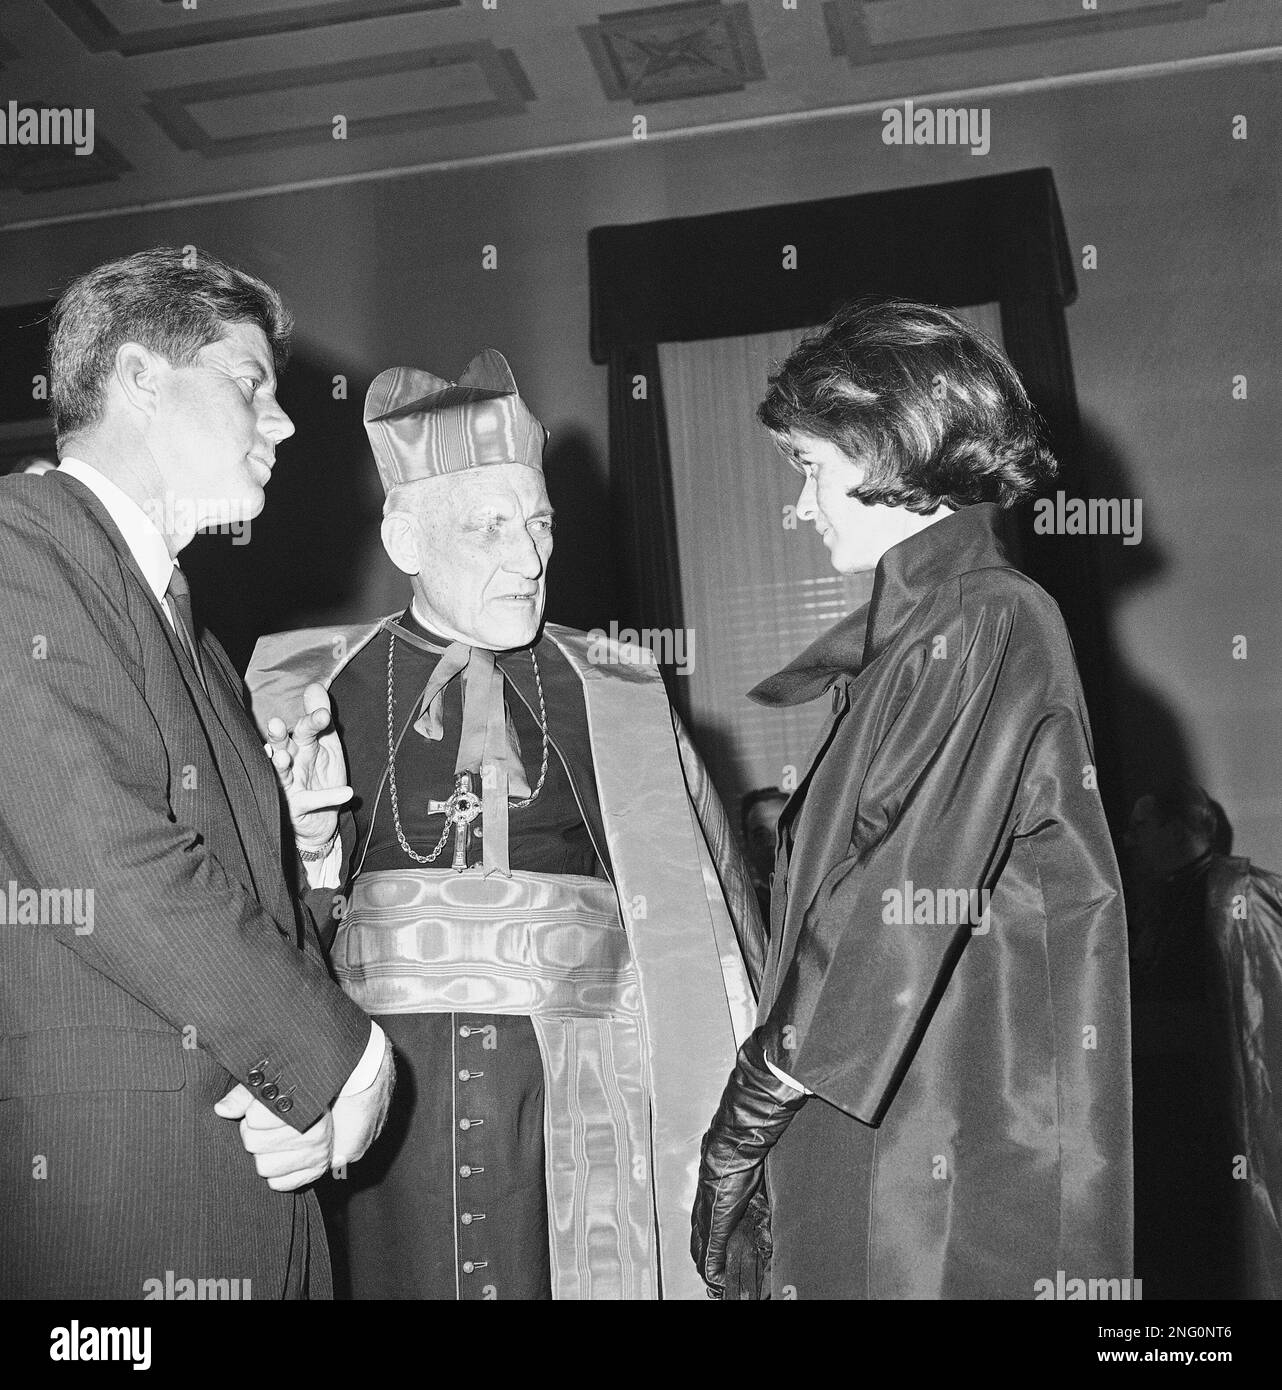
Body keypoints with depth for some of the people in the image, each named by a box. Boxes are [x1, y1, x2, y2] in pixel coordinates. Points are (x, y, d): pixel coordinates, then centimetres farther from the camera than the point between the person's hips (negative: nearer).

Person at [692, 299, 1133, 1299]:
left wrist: (746, 1120, -15)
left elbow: (903, 915, -19)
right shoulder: (907, 636, 14)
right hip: (863, 1134, 8)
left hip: (950, 1160, -8)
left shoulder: (994, 624, -12)